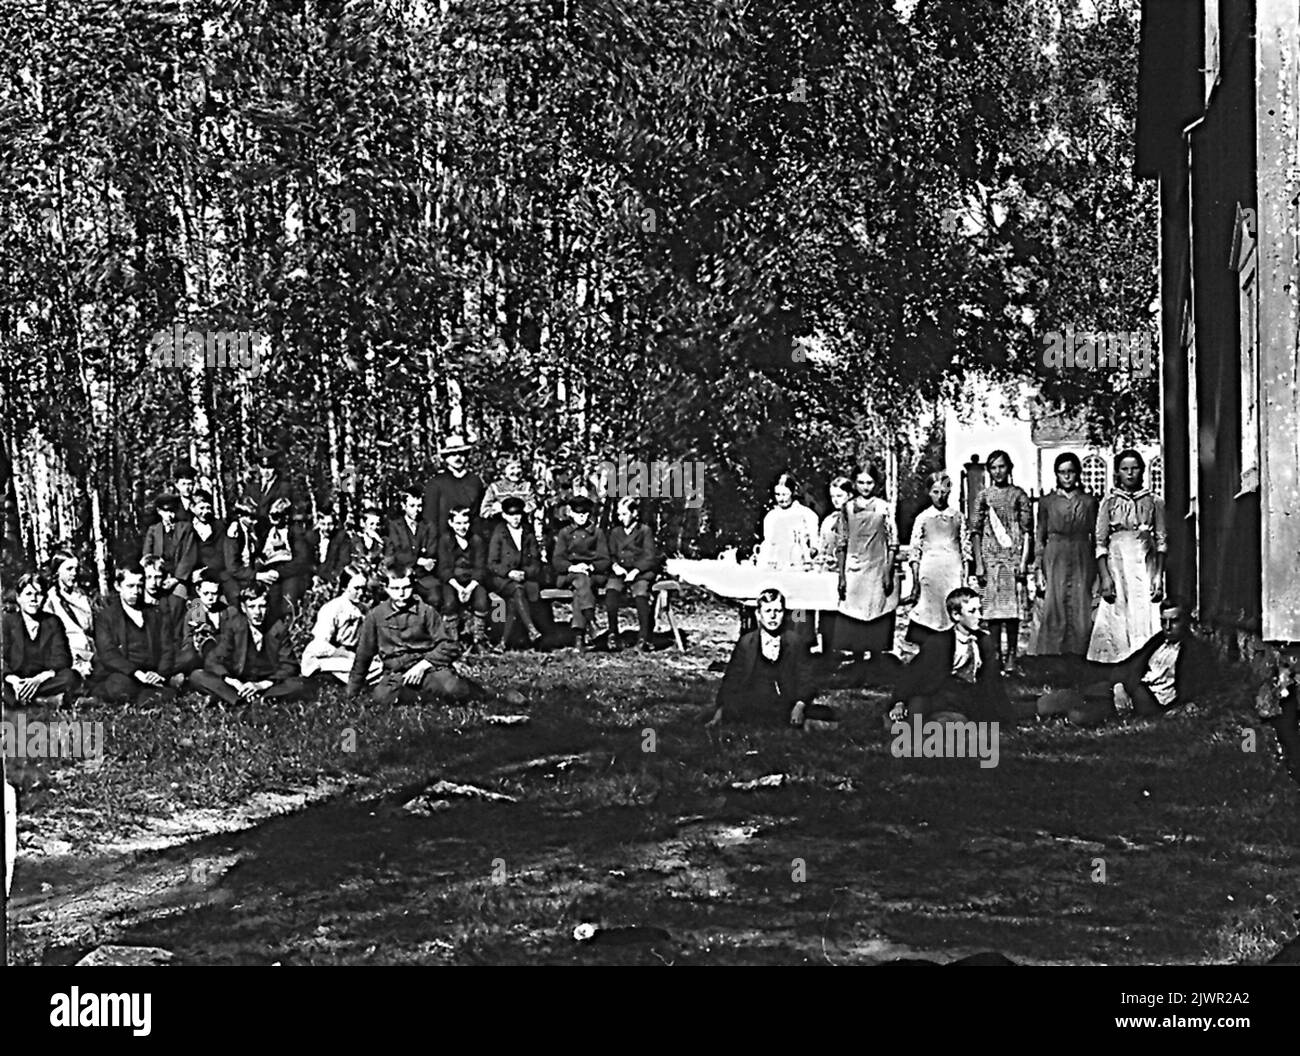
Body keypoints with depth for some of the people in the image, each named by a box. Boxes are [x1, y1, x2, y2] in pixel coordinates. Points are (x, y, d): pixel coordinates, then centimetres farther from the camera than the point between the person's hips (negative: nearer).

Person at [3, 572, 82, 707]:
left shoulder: (53, 622, 11)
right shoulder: (6, 621, 7)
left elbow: (62, 659, -1)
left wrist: (39, 678, -19)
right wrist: (13, 680, -26)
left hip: (44, 680, 2)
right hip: (17, 680, -2)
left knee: (72, 677, -29)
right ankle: (45, 700, -32)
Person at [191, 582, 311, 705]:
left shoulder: (277, 629, 1)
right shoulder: (231, 625, 0)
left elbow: (289, 666, -4)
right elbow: (212, 661, -6)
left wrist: (261, 685, -21)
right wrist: (231, 681, -27)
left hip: (267, 685, 0)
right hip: (238, 685, 0)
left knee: (299, 686, -29)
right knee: (197, 677, -23)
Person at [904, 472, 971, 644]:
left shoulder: (958, 517, 9)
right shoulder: (922, 518, 7)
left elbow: (966, 550, 9)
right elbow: (914, 551, 6)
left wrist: (965, 580, 2)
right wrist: (915, 583, -1)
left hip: (954, 571, 0)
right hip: (929, 570, 0)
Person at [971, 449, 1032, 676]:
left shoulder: (1018, 494, 6)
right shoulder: (983, 496, 8)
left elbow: (1027, 531, 3)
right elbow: (975, 532, 6)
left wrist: (1024, 562, -6)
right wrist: (978, 564, -2)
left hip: (1014, 555, -1)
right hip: (990, 557, 1)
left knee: (1013, 606, -2)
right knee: (993, 606, -2)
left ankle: (1011, 656, 2)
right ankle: (996, 655, 2)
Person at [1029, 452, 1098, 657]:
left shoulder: (1089, 502, 9)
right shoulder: (1047, 502, 7)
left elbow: (1096, 537, 8)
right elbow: (1039, 538, 7)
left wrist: (1097, 571, 2)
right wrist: (1038, 569, -2)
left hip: (1082, 562, 1)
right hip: (1054, 561, -1)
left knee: (1081, 614, -3)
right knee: (1053, 612, -6)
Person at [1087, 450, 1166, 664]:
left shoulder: (1154, 502, 7)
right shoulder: (1109, 502, 5)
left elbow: (1162, 542, 5)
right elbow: (1100, 544, 2)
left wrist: (1158, 577, -4)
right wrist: (1105, 577, -9)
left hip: (1145, 567, 0)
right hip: (1116, 564, 0)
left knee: (1145, 619, -5)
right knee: (1116, 622, -3)